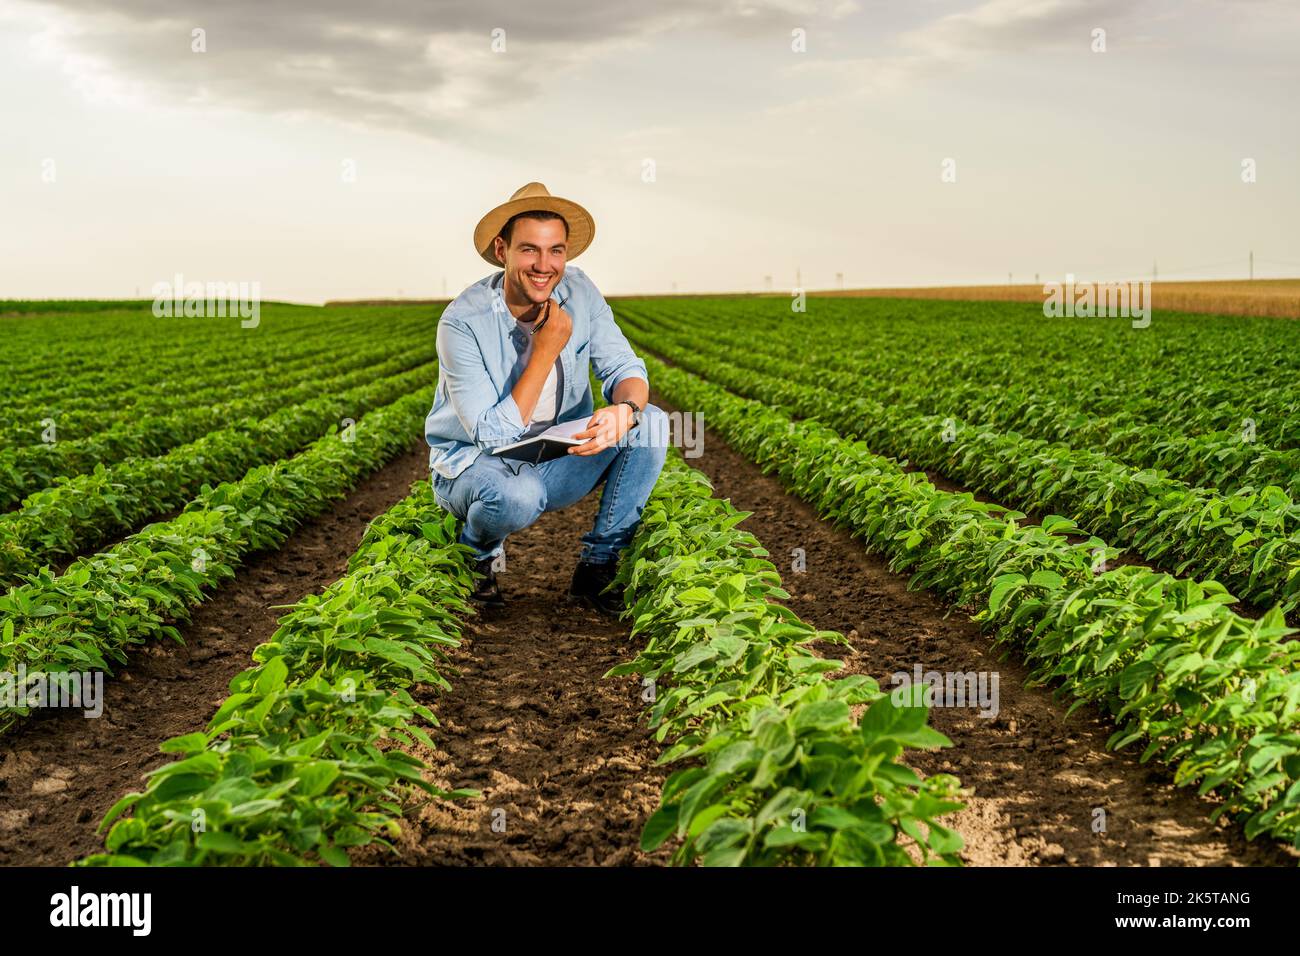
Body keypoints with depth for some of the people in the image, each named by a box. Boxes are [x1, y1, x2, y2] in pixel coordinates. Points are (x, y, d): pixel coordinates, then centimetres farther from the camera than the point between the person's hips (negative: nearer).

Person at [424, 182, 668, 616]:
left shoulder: (579, 292, -7)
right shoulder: (463, 323, -23)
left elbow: (625, 369, -10)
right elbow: (495, 435, -25)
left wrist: (625, 409, -36)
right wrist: (545, 350, -30)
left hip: (556, 463, 5)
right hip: (475, 466, -5)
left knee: (651, 422, -17)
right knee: (518, 496, -40)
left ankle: (597, 567, -8)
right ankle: (477, 555, -1)